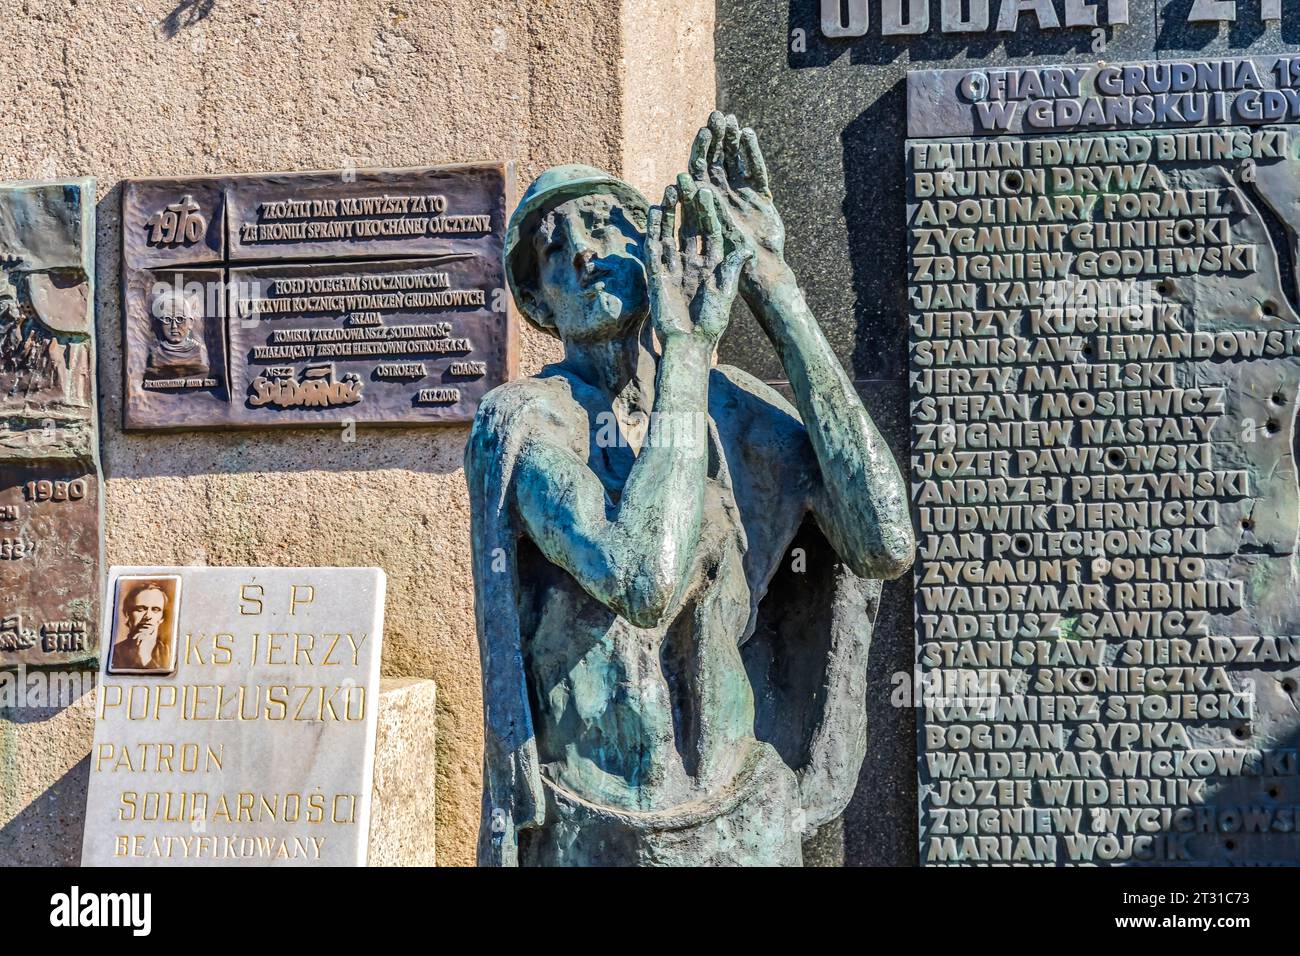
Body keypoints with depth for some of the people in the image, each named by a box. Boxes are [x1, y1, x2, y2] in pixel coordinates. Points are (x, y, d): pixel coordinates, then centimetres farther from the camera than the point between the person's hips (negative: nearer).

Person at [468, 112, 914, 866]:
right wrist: (687, 347, -21)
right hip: (583, 832, -3)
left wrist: (778, 292, -14)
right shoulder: (520, 422, -12)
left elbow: (886, 547, -19)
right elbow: (644, 585, -28)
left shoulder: (741, 409, -2)